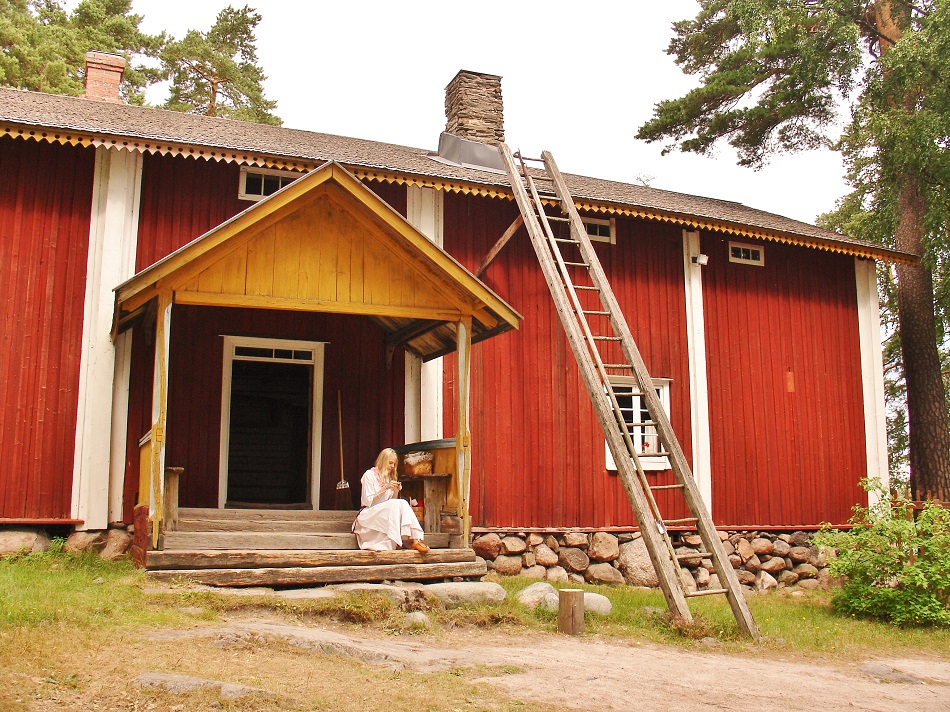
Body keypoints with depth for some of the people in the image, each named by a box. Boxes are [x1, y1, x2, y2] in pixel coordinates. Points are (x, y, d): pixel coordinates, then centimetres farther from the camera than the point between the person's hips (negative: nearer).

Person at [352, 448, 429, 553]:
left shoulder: (389, 477, 19)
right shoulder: (369, 475, -3)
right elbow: (368, 502, -11)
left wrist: (396, 491, -2)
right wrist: (385, 488, -17)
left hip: (387, 515, 6)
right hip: (368, 515, -6)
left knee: (403, 503, -26)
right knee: (395, 504, -32)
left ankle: (415, 540, -41)